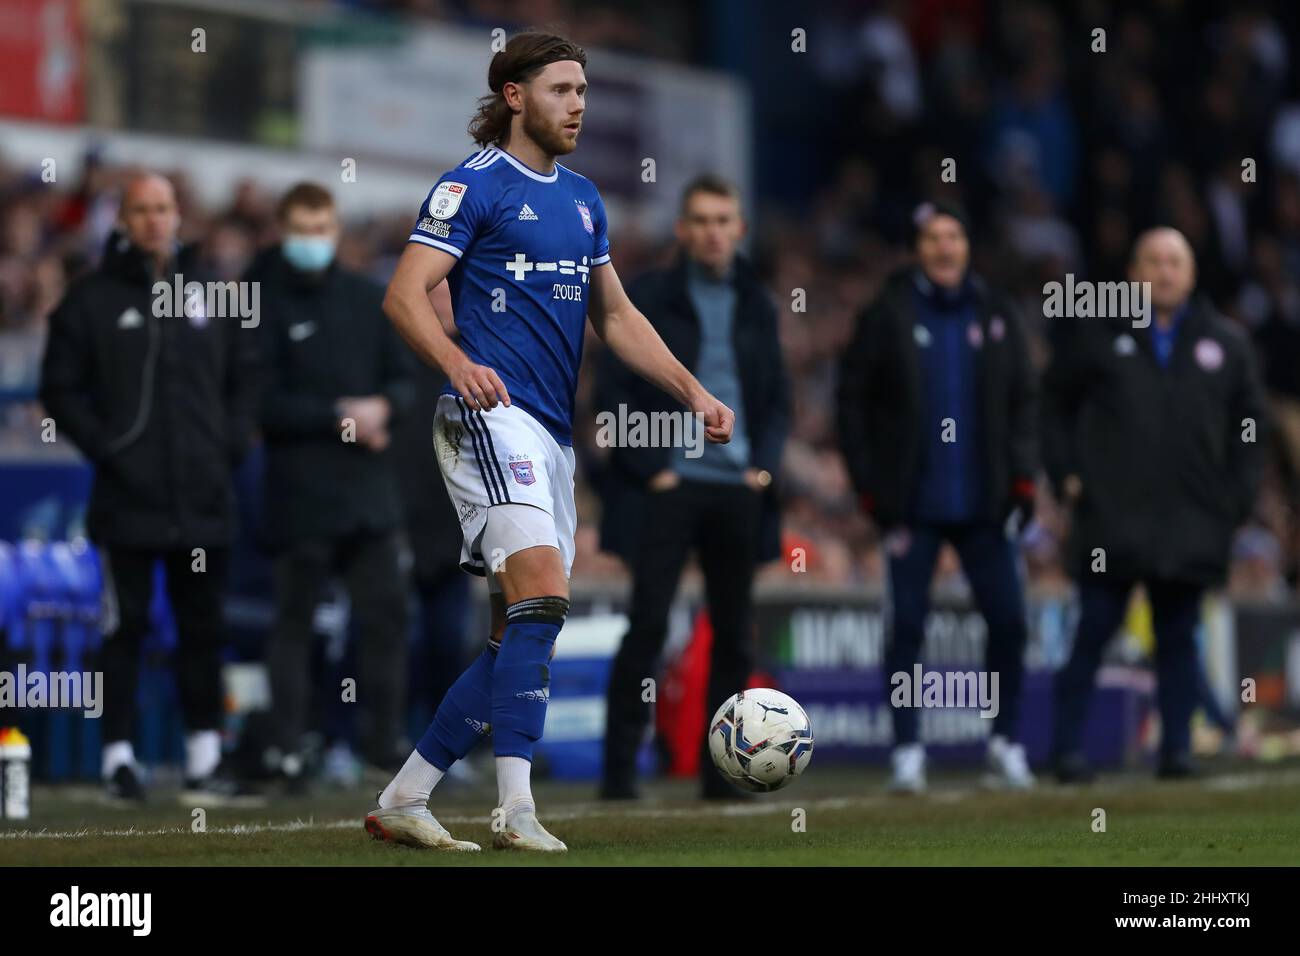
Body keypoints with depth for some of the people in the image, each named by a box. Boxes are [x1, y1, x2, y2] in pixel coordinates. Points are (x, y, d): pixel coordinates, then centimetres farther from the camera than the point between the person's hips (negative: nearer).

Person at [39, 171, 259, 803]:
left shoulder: (211, 298, 12)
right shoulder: (91, 300, 1)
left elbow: (245, 375, 18)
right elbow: (61, 388, 0)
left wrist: (231, 444, 5)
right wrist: (103, 447, -9)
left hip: (204, 497, 4)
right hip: (127, 498, -3)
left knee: (203, 629, 7)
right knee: (125, 627, -2)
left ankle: (204, 761, 12)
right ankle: (120, 757, 2)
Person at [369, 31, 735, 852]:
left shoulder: (582, 198, 19)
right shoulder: (476, 185, -4)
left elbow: (615, 315, 26)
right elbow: (404, 294, -12)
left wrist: (693, 392, 15)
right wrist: (458, 364, -30)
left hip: (553, 435, 8)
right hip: (490, 415, -8)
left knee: (518, 640, 6)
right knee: (542, 595, -23)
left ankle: (402, 801, 13)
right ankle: (517, 810, -26)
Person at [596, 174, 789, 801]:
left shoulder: (755, 307, 14)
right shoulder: (647, 298, 2)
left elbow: (777, 398, 17)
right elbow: (613, 394, -1)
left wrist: (765, 464, 1)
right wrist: (649, 467, -10)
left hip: (739, 490, 4)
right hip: (670, 486, -4)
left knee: (734, 635, 4)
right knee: (647, 626, -8)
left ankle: (719, 771, 10)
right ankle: (619, 769, -6)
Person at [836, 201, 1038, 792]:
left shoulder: (995, 315, 10)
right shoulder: (889, 315, 1)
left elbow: (1022, 401, 13)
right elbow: (852, 399, 1)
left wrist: (1022, 477, 3)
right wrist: (868, 484, -5)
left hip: (982, 501, 3)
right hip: (913, 502, -2)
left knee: (1008, 621, -1)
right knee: (907, 627, -3)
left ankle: (1006, 743, 12)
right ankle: (907, 750, 3)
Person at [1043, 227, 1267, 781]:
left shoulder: (1224, 343, 12)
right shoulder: (1095, 335, 7)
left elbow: (1248, 423, 15)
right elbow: (1055, 402, 12)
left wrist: (1239, 497, 5)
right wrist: (1065, 474, 2)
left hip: (1192, 523, 2)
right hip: (1112, 519, -2)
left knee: (1179, 637, 4)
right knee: (1094, 629, -4)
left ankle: (1177, 748, 7)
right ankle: (1068, 750, -2)